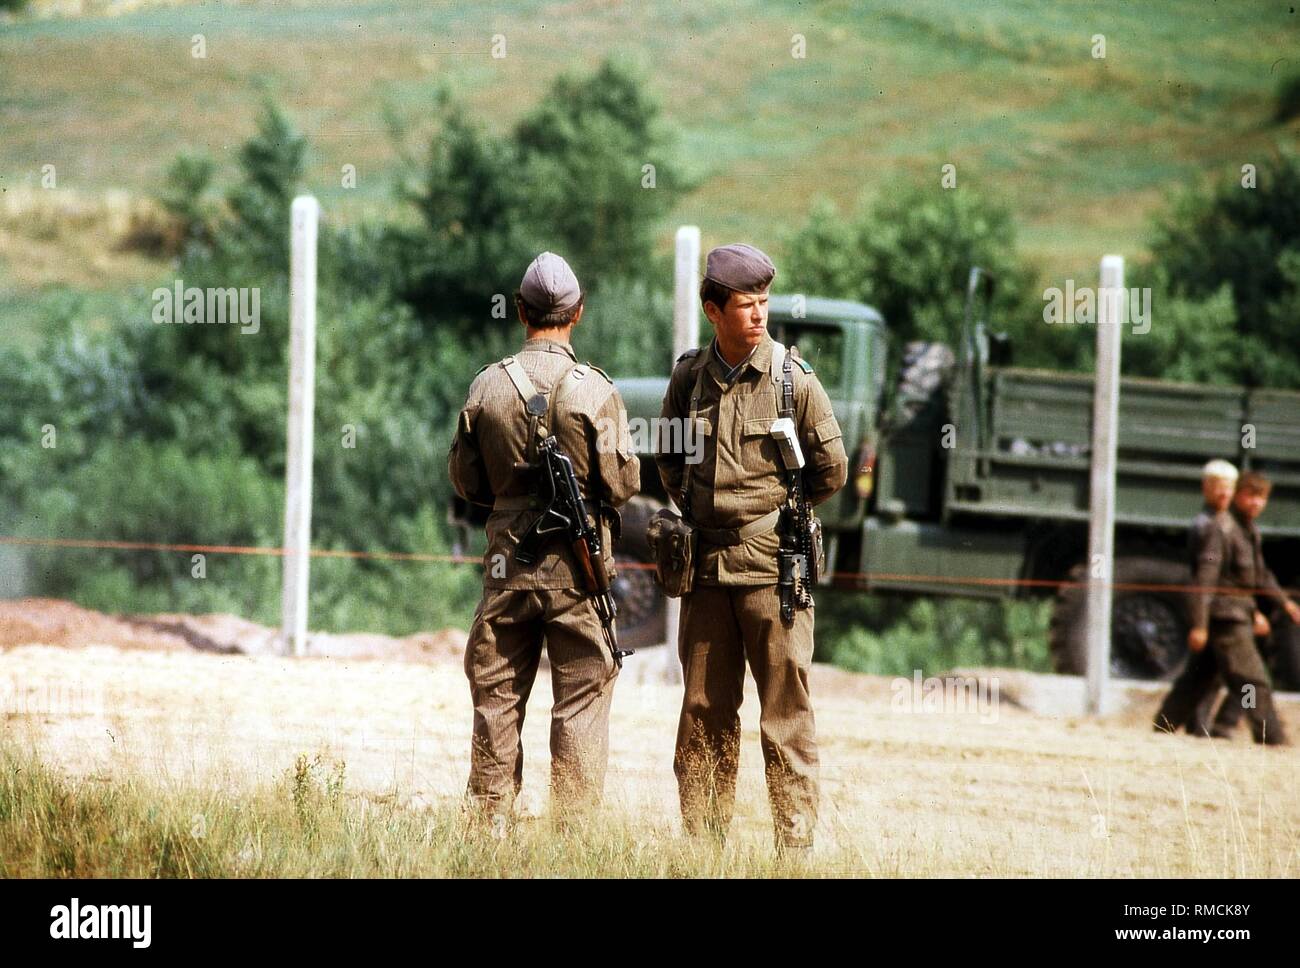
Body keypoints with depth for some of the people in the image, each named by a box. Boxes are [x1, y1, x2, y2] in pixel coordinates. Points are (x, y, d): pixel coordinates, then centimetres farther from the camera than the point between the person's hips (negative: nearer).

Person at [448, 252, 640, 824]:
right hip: (577, 563, -2)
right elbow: (623, 482, -7)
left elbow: (464, 481, 6)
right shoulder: (594, 391, -9)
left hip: (507, 558, 3)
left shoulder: (487, 387, -1)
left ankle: (491, 816, 11)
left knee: (497, 694, 10)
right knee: (582, 697, 3)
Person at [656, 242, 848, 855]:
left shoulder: (794, 381, -5)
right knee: (703, 712, 9)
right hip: (707, 567, 4)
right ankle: (701, 844, 16)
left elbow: (831, 470, 3)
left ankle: (795, 845, -1)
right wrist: (699, 511, 12)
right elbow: (669, 460, 21)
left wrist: (774, 508, 8)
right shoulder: (688, 378, 5)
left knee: (785, 713, -3)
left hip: (774, 567, -4)